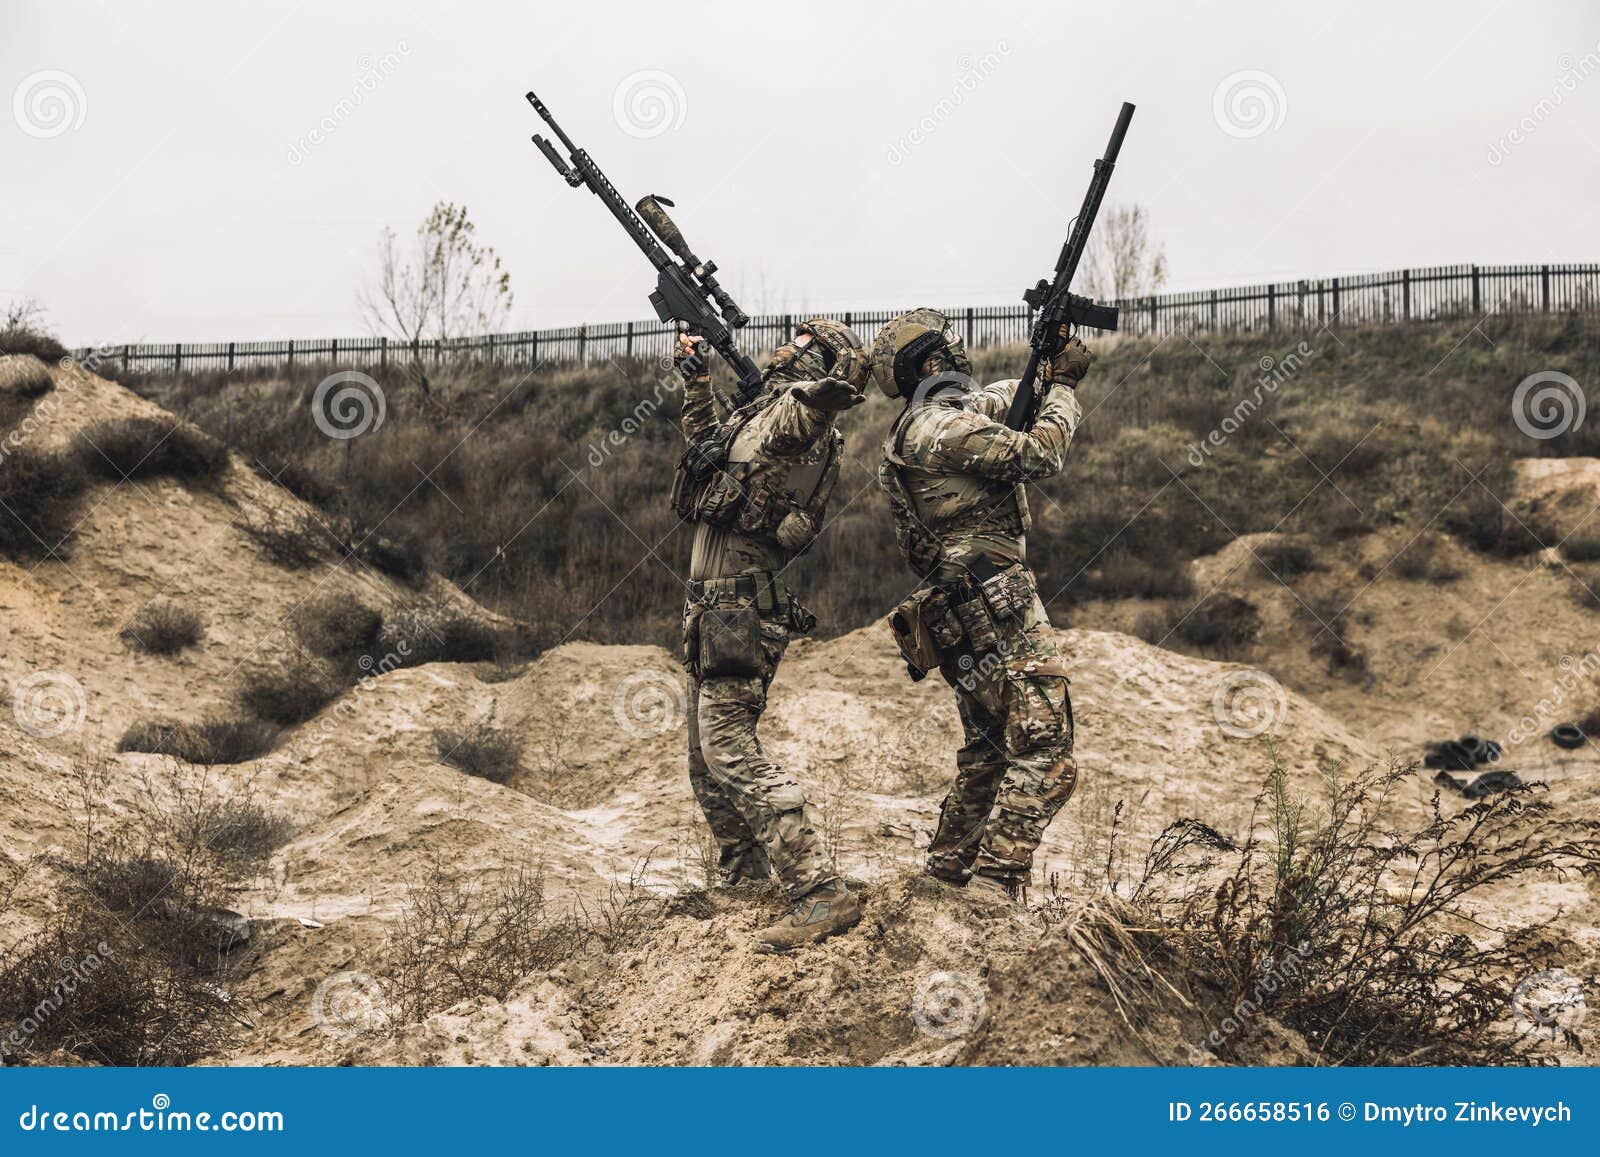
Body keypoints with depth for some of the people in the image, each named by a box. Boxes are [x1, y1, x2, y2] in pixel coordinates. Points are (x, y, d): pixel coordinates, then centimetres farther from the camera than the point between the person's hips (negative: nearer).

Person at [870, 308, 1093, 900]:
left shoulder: (915, 430, 18)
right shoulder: (940, 428, -13)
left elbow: (995, 401, 34)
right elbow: (1038, 455, -17)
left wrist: (1048, 375, 19)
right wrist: (1063, 391, -2)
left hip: (961, 619, 10)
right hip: (1000, 605, -10)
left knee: (988, 753, 22)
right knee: (1045, 758, -12)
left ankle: (947, 872, 27)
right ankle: (995, 888, -17)